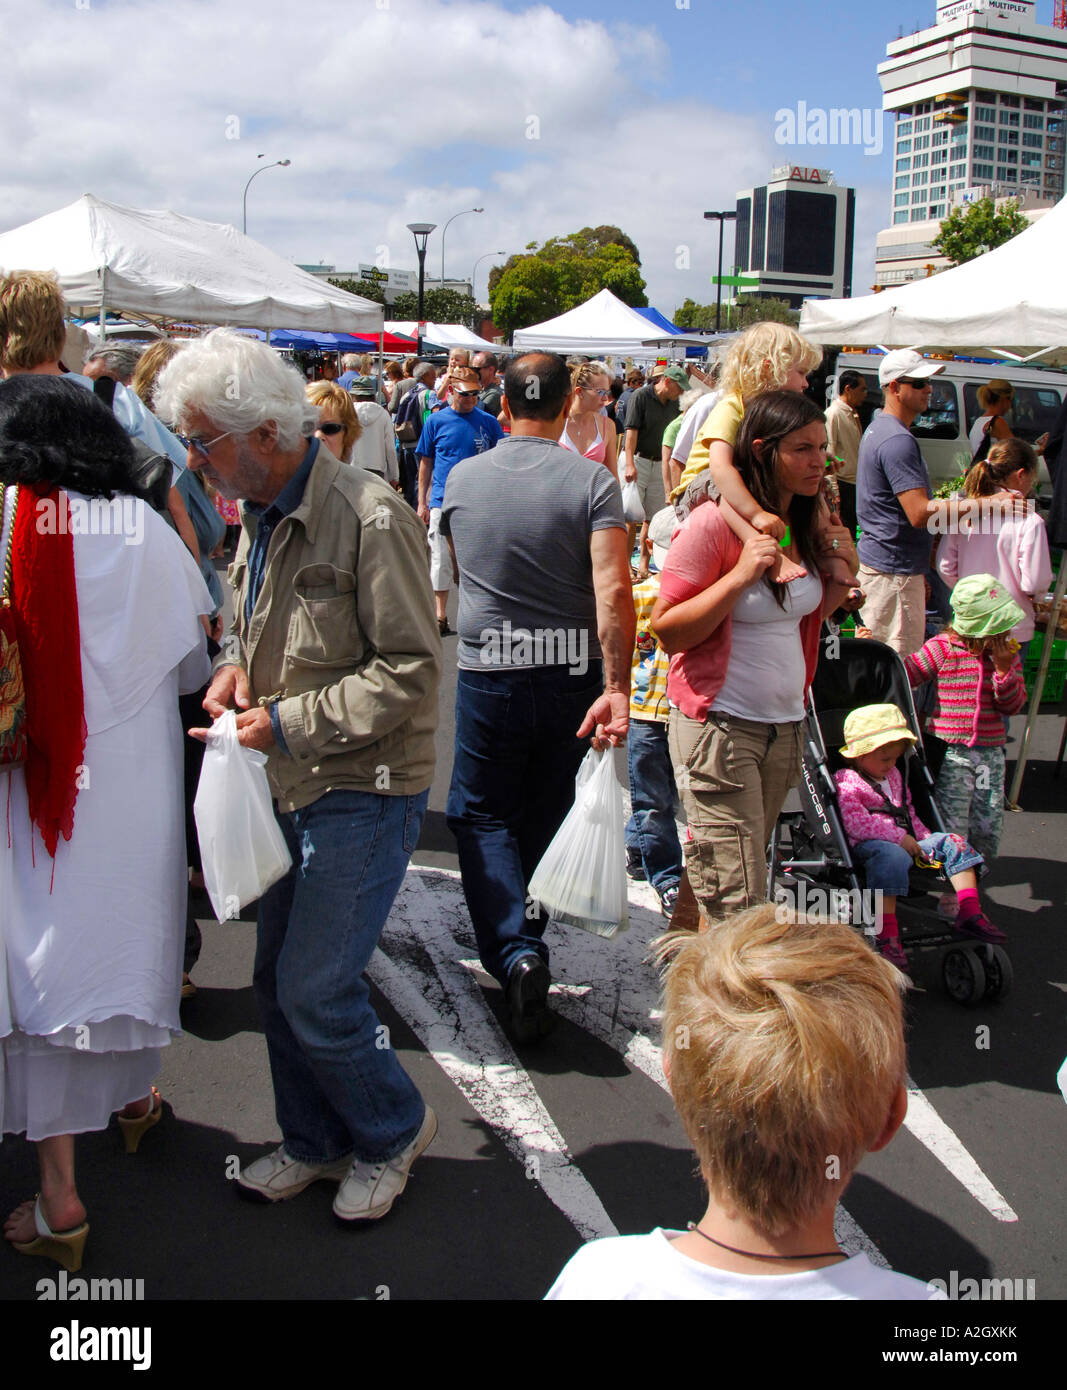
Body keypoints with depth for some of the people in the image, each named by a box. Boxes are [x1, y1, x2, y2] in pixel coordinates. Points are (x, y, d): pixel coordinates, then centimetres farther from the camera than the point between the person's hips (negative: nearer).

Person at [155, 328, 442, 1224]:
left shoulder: (369, 518, -19)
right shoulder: (259, 515, 8)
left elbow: (410, 670, -20)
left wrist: (290, 722, -20)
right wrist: (236, 667, 1)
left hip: (363, 790, -8)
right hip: (291, 783, 8)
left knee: (315, 991, -5)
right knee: (276, 978, 15)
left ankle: (393, 1131, 23)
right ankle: (315, 1142, 36)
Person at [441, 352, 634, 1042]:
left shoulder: (463, 478, -1)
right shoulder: (593, 481, -9)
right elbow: (613, 590, -19)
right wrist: (617, 689, -19)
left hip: (490, 671, 0)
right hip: (573, 674, 1)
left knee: (484, 816, 11)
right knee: (546, 816, 19)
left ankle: (514, 952, -8)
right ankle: (529, 943, 35)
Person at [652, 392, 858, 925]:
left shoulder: (804, 524, 8)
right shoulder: (714, 523, -15)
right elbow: (667, 631, -16)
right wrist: (741, 576, -25)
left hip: (785, 725, 7)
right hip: (718, 725, -7)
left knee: (721, 881, 16)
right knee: (740, 906, -7)